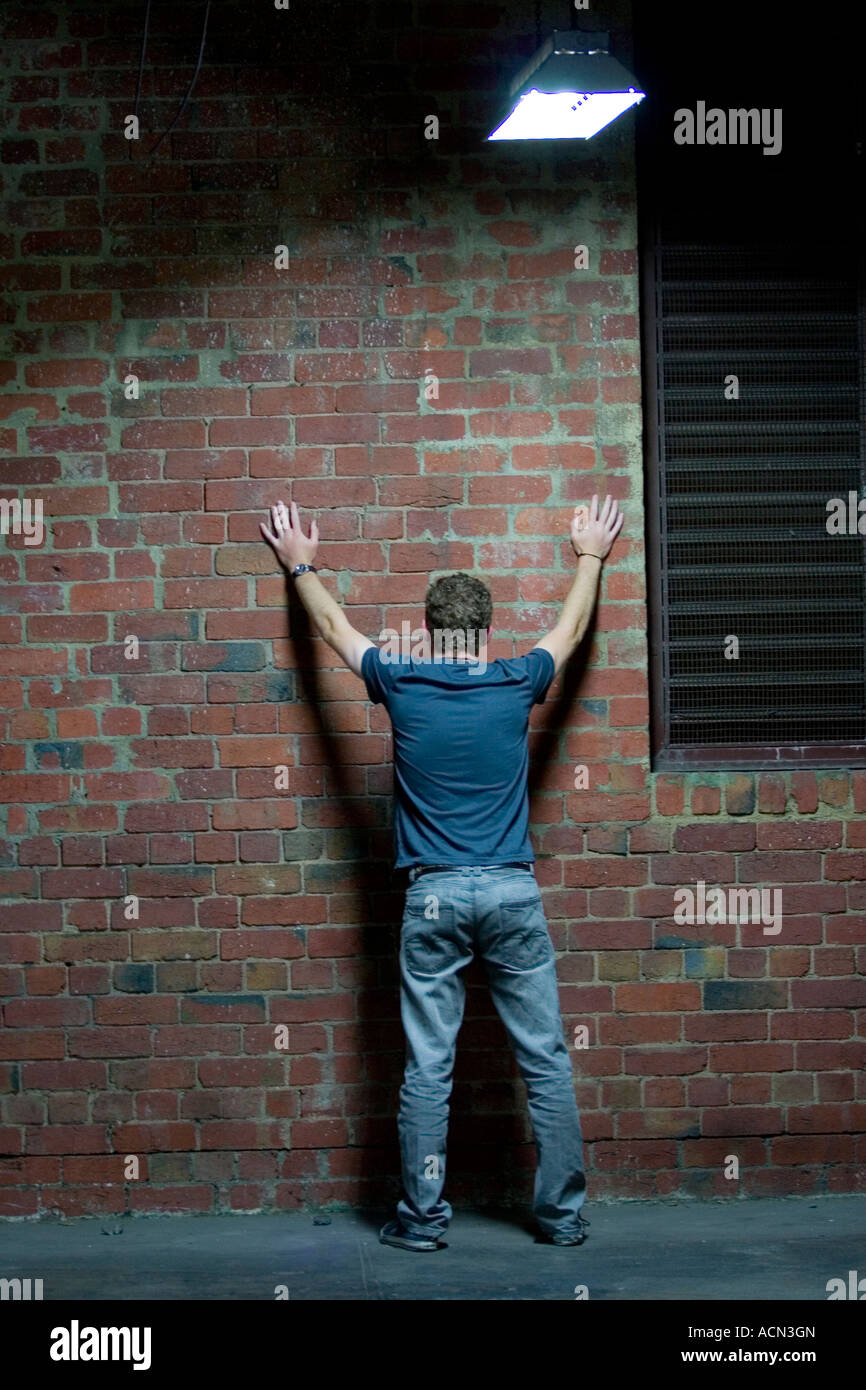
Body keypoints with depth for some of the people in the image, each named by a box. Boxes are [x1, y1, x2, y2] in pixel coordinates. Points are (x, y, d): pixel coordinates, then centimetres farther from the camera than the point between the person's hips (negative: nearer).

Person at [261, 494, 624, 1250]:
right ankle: (563, 1214, 12)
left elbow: (335, 626, 18)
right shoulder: (516, 684, 1)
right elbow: (571, 630, 22)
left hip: (434, 897, 0)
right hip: (513, 893, 1)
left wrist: (301, 566, 36)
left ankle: (423, 1217, 12)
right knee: (546, 1061, 7)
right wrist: (591, 558, 39)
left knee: (428, 1068, 5)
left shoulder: (401, 684, 0)